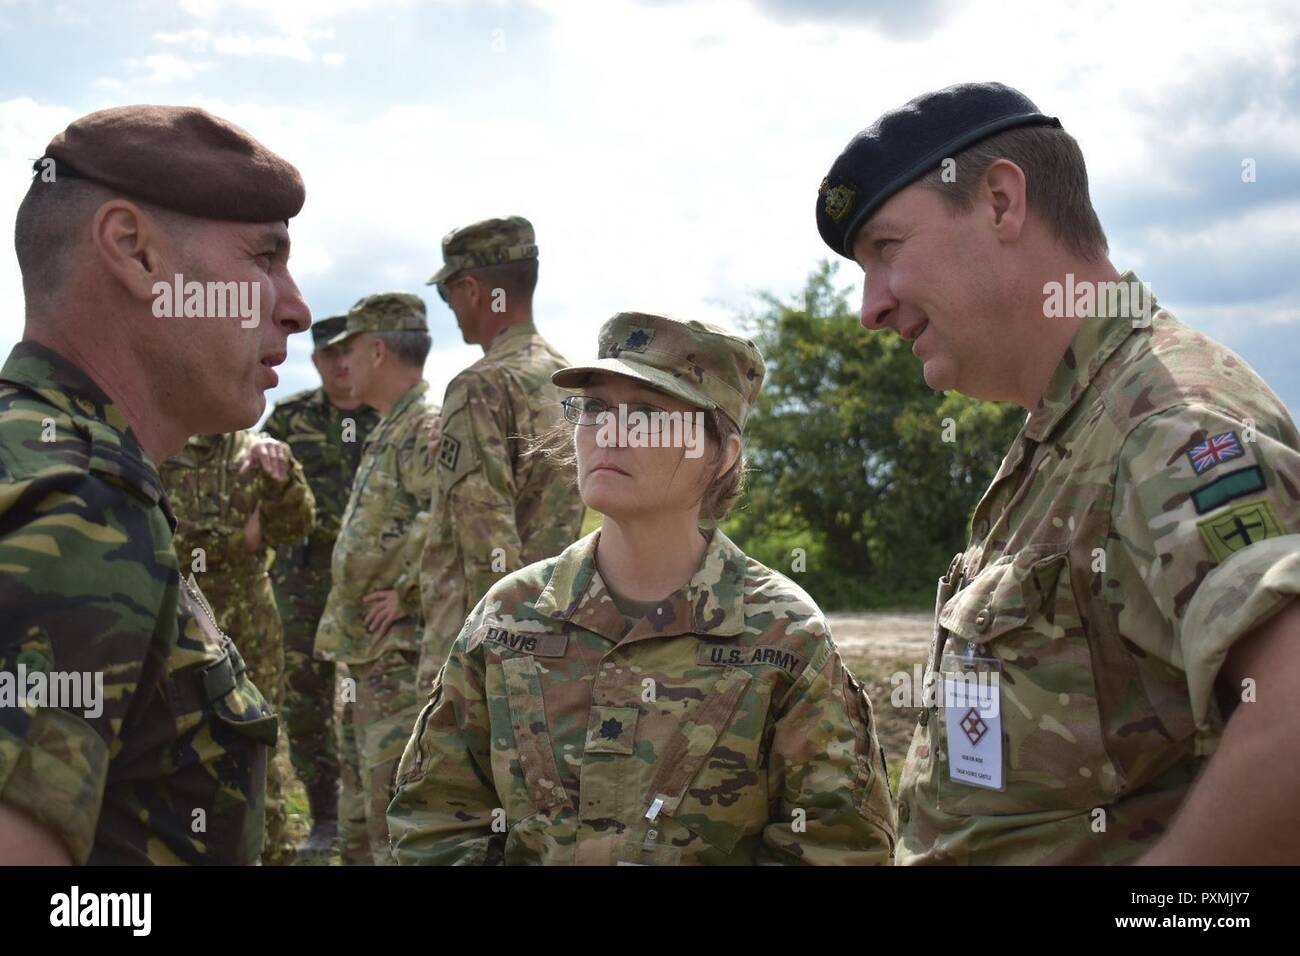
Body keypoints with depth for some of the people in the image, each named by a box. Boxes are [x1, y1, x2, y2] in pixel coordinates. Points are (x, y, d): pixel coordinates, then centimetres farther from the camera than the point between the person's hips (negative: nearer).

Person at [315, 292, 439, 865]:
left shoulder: (427, 427, -14)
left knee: (399, 833, -8)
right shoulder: (388, 431, 18)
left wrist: (406, 591, -24)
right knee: (362, 827, 19)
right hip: (372, 663, 11)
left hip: (404, 661, -11)